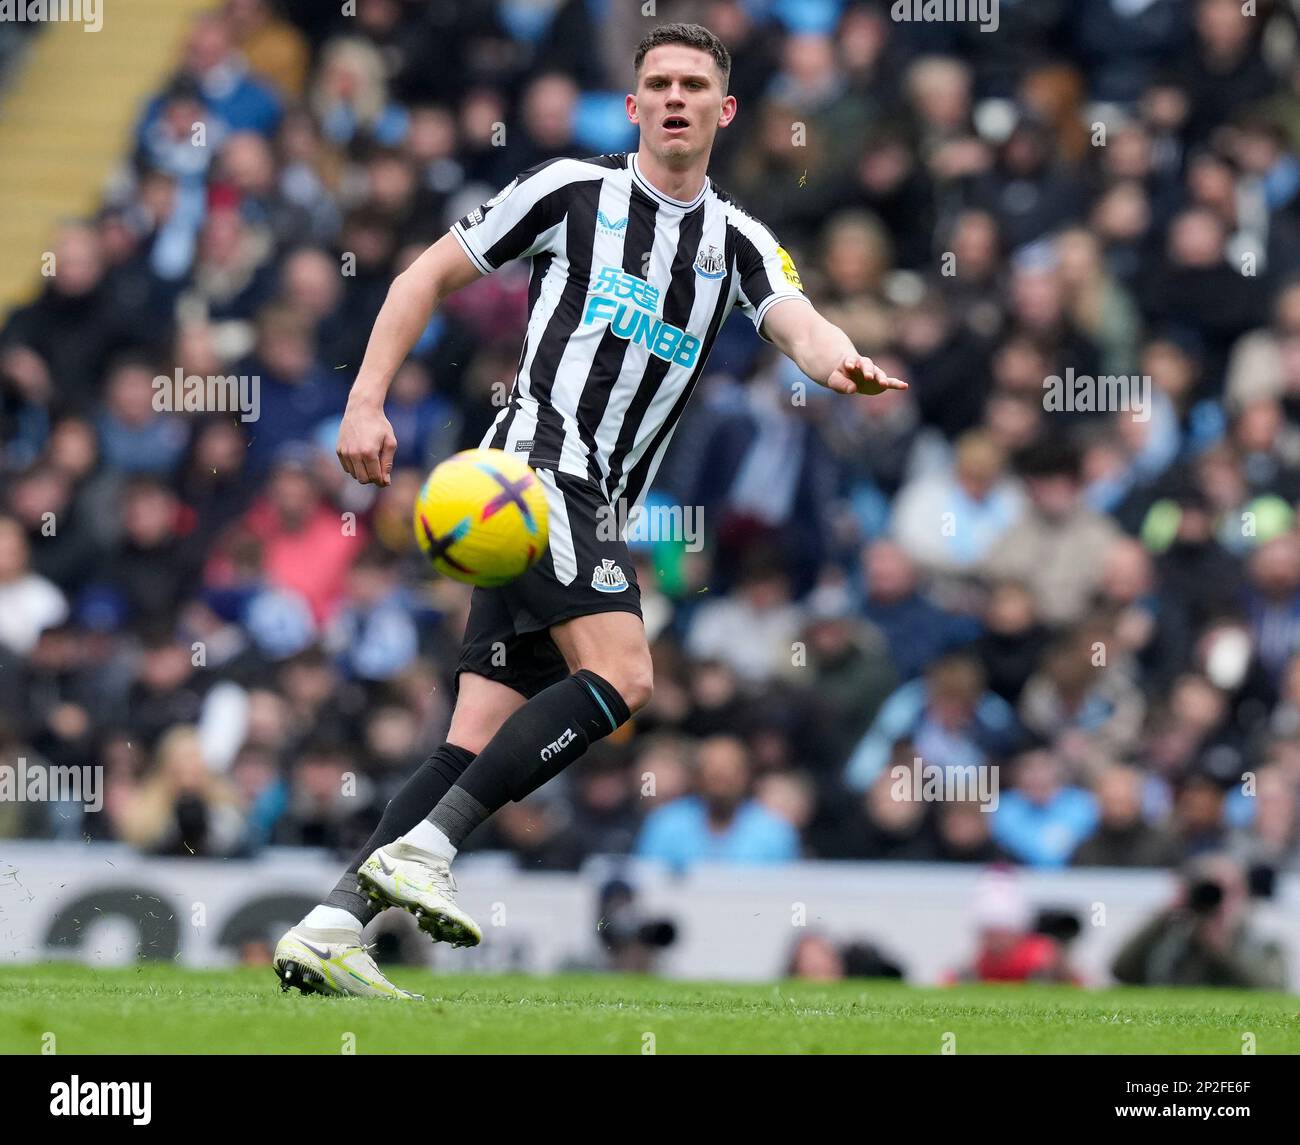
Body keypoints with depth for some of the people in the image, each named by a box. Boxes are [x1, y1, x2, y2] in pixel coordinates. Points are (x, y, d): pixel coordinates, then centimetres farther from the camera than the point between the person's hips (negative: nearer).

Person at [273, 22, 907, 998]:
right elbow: (431, 274, 9)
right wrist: (367, 400, -1)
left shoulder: (740, 243, 14)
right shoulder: (573, 189, 3)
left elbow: (798, 325, -6)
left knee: (480, 745, -1)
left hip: (594, 509, 6)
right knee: (622, 676, -24)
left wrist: (842, 362, -30)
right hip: (539, 461, -6)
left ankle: (329, 929, -2)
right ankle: (421, 850, -23)